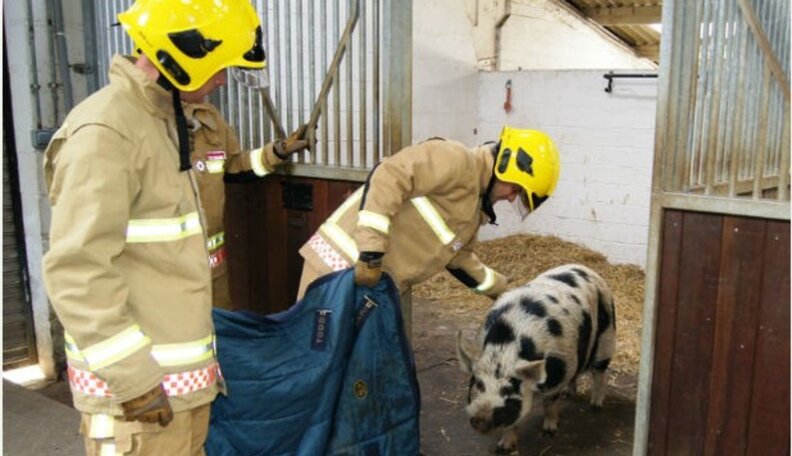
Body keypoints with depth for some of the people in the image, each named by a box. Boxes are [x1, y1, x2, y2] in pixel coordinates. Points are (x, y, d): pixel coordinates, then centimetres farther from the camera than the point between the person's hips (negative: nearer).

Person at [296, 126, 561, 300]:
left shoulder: (474, 209, 18)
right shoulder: (455, 161, -13)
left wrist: (501, 290, 29)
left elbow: (458, 258, 29)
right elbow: (387, 178, -24)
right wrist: (371, 253, -29)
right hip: (344, 261, -10)